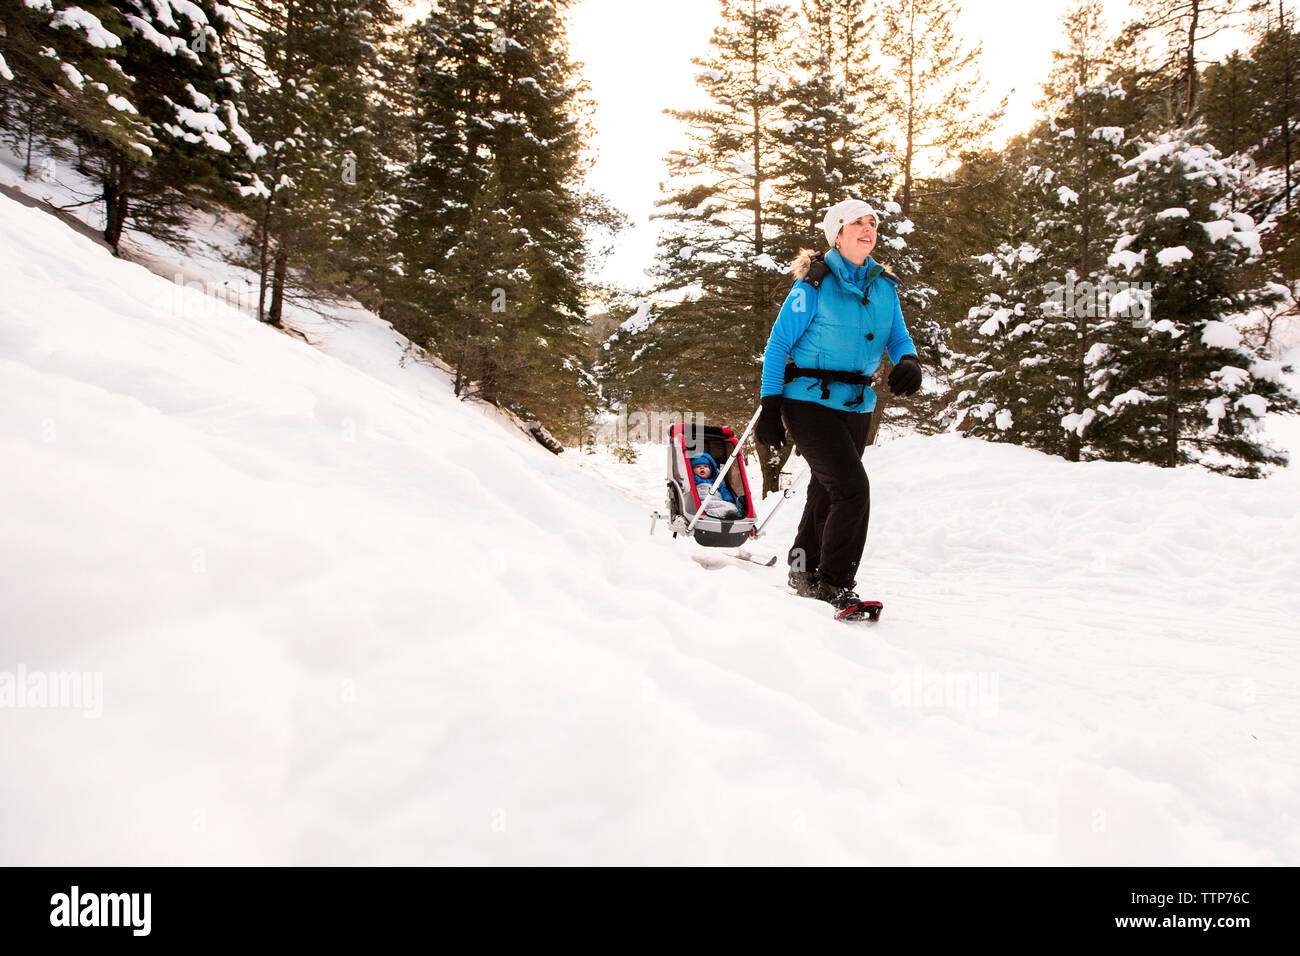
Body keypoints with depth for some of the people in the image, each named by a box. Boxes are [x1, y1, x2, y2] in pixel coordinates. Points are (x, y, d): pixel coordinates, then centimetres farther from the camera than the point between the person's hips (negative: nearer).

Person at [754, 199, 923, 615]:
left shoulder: (884, 286, 9)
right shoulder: (814, 283, -8)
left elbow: (898, 337, 9)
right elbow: (778, 343, -6)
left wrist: (908, 361, -16)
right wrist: (769, 407, -11)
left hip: (857, 406, 6)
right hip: (809, 400, -6)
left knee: (827, 491, 14)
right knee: (852, 488, -16)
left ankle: (805, 571, 32)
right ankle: (833, 584, -3)